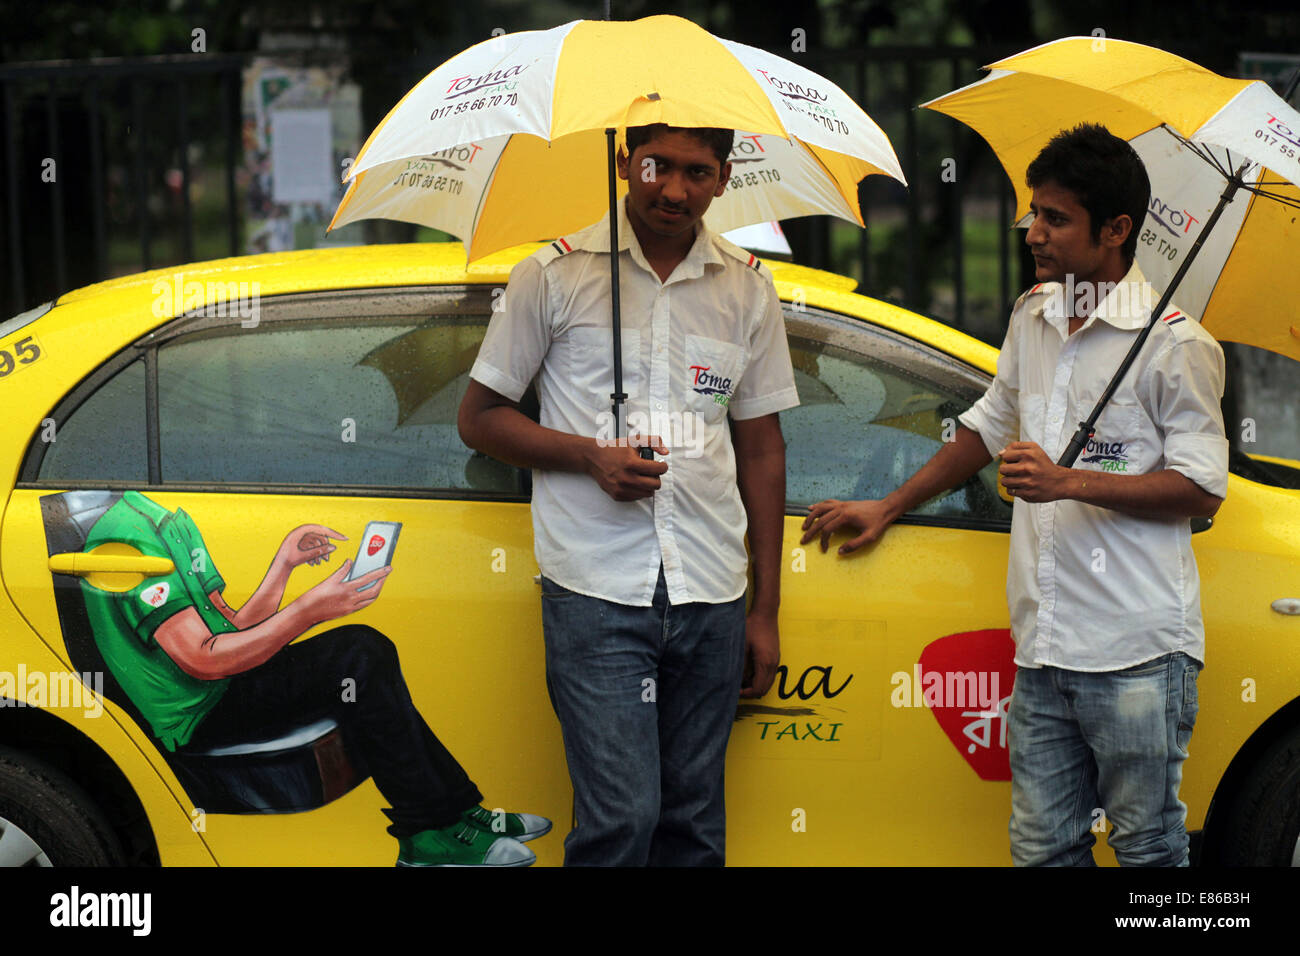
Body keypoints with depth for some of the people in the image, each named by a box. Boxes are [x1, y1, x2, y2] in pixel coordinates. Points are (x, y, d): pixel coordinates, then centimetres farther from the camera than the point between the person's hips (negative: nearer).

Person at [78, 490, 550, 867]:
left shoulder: (163, 520, 18)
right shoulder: (129, 534, -17)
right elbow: (204, 660, -22)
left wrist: (285, 564, 11)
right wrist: (311, 610, -22)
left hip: (222, 694, 10)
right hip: (197, 717, -10)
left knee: (363, 646, 1)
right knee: (353, 656, -19)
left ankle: (458, 809, 1)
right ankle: (430, 833, -15)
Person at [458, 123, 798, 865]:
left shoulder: (749, 288, 10)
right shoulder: (556, 276, 1)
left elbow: (762, 449, 16)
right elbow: (480, 417, 6)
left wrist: (766, 609, 14)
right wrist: (591, 455, -12)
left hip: (709, 597, 4)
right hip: (596, 590, -3)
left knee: (695, 823, 7)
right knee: (621, 817, -12)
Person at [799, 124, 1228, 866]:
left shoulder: (1175, 344, -7)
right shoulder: (1033, 320, 17)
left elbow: (1203, 490, -9)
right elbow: (989, 427, 32)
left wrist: (1068, 483, -17)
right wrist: (889, 509, 35)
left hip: (1136, 657, -7)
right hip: (1044, 651, 7)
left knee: (1149, 850, -2)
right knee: (1042, 848, 6)